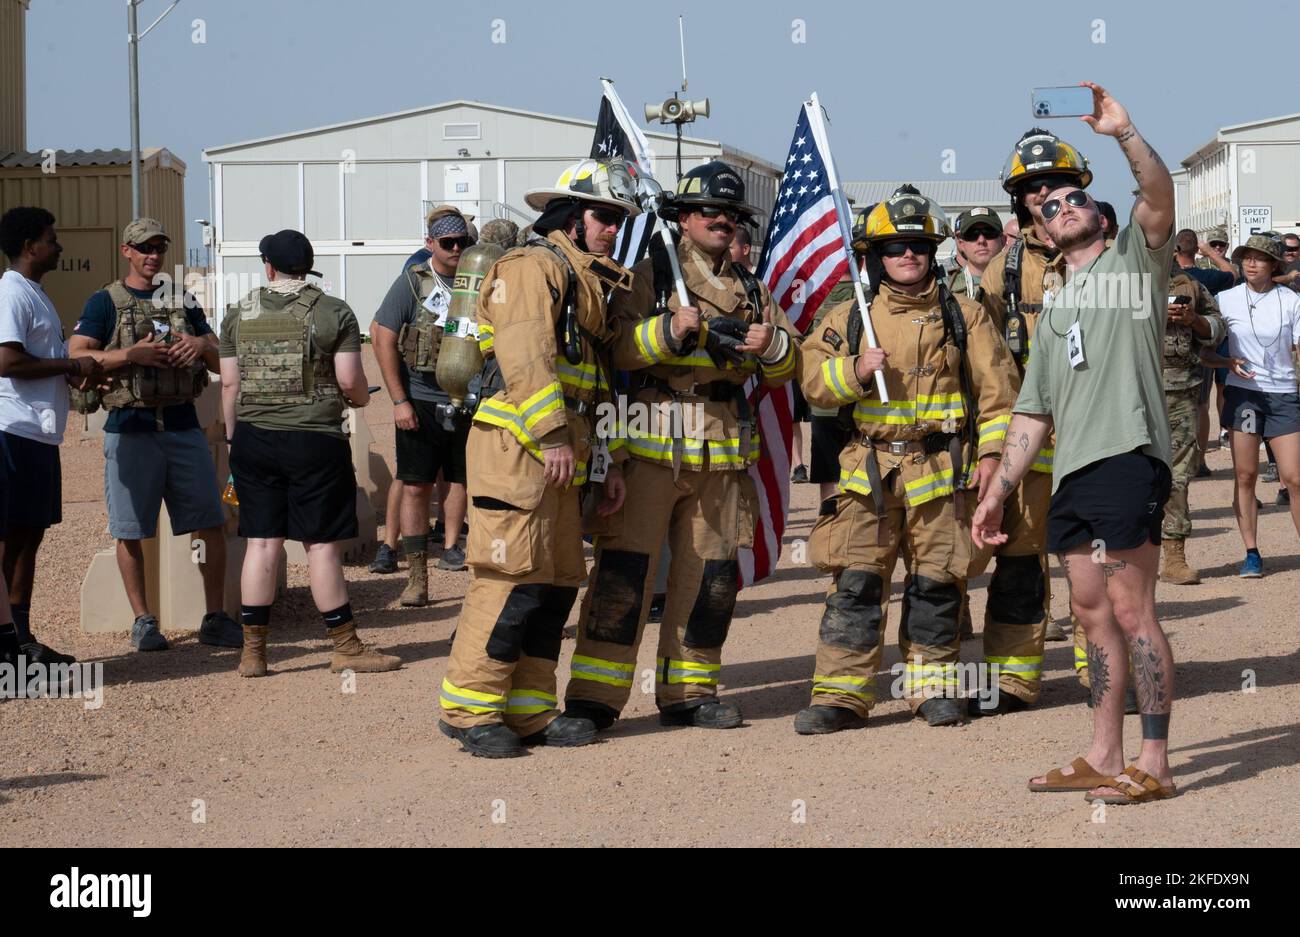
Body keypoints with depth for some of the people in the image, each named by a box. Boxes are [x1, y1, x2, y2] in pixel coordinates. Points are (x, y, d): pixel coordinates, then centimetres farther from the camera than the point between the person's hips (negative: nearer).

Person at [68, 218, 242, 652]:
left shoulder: (183, 302, 16)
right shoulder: (105, 303, 4)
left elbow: (222, 363, 15)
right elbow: (76, 357, -8)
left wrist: (203, 346, -8)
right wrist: (131, 355, -19)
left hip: (183, 425, 3)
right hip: (130, 427, -3)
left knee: (211, 525, -1)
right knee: (130, 531, 1)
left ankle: (215, 619, 7)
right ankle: (142, 621, 11)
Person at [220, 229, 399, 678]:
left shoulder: (238, 314, 6)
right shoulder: (334, 313, -3)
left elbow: (229, 384, 7)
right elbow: (350, 381, -7)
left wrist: (233, 437, 17)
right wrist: (361, 397, 15)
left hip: (254, 438, 3)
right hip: (314, 440, -3)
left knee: (261, 542, 7)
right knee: (322, 545, 1)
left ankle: (253, 650, 8)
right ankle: (345, 646, 7)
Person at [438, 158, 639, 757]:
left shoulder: (591, 282, 25)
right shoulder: (531, 268, -6)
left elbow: (599, 381, 26)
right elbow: (524, 354, -19)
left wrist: (610, 460, 20)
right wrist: (551, 434, -25)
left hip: (565, 456, 10)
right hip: (519, 447, -10)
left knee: (557, 583, 9)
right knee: (513, 578, -12)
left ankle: (529, 711, 15)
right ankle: (468, 709, -7)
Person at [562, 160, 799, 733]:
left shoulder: (751, 290, 19)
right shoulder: (650, 275, 5)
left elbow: (786, 368, 13)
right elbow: (617, 348, -8)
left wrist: (770, 345, -9)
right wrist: (671, 330, -23)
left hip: (723, 456, 5)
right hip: (651, 448, -5)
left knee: (712, 575, 7)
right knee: (624, 569, -8)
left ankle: (689, 692, 18)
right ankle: (593, 696, -6)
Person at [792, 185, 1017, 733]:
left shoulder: (964, 317, 7)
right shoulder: (851, 317, 10)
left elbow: (995, 387, 6)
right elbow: (811, 376, 6)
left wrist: (990, 451, -3)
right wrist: (854, 371, -13)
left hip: (942, 469, 0)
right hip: (870, 467, 0)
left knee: (936, 581, 5)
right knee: (855, 581, -5)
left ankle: (933, 686, 18)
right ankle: (841, 694, -2)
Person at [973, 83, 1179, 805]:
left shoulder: (1133, 258, 9)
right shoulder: (1053, 311, 25)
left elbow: (1160, 195, -12)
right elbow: (1032, 415, 24)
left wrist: (1123, 132, -23)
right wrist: (997, 492, 18)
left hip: (1126, 459, -7)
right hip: (1070, 474, 7)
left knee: (1130, 611, -9)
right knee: (1093, 614, 9)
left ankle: (1154, 765, -7)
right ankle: (1103, 759, 15)